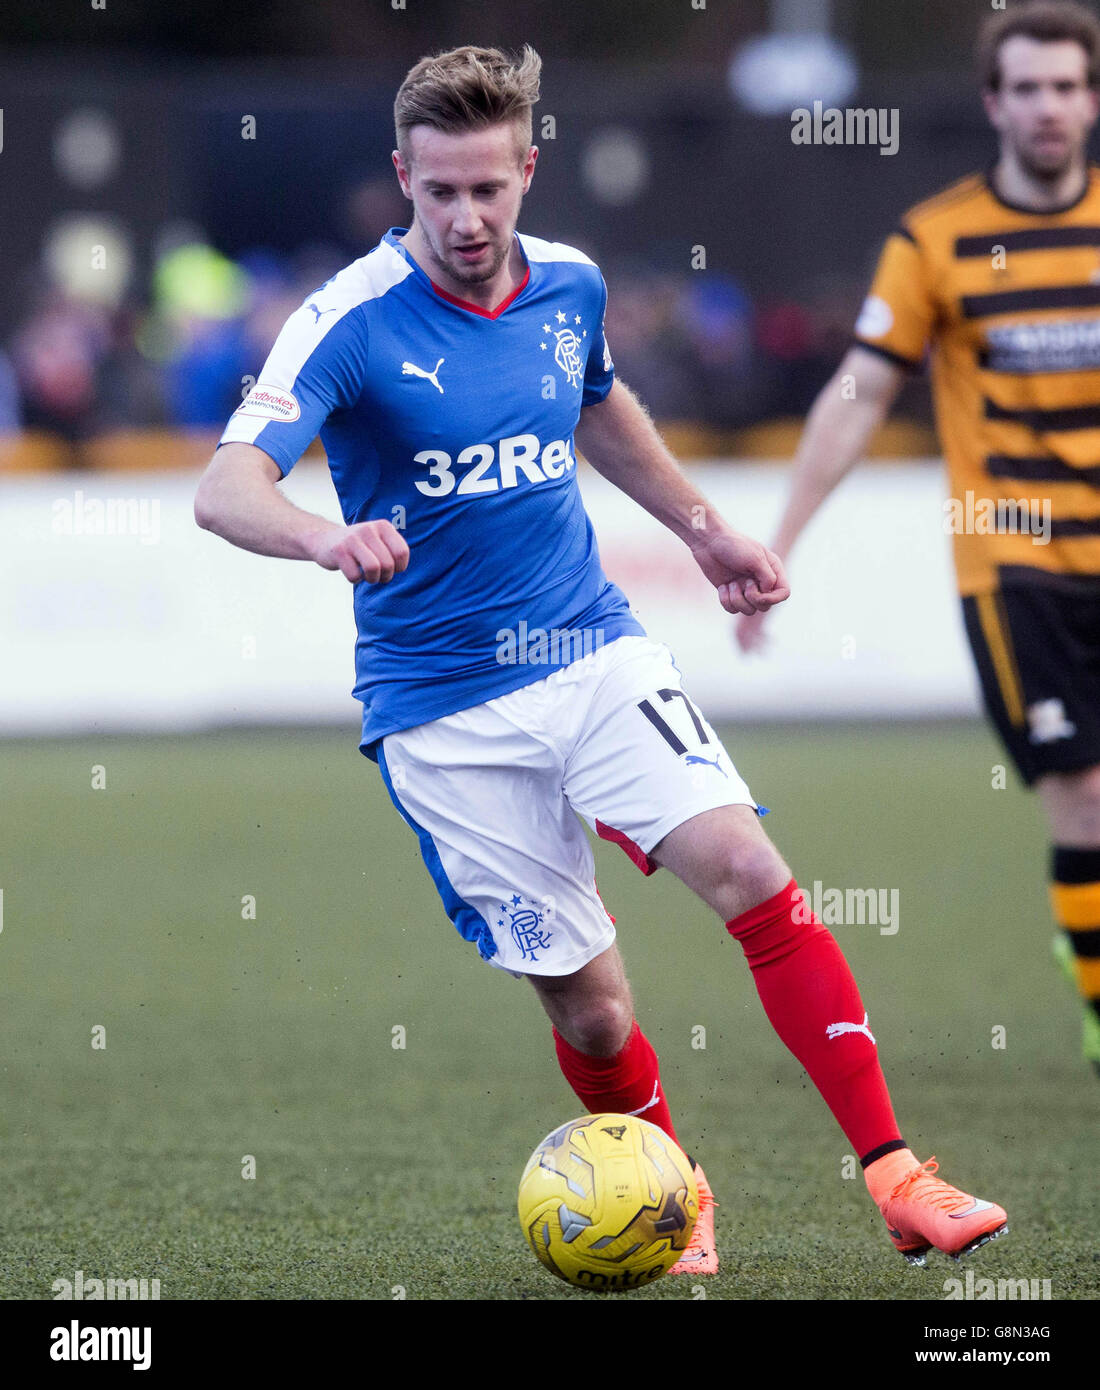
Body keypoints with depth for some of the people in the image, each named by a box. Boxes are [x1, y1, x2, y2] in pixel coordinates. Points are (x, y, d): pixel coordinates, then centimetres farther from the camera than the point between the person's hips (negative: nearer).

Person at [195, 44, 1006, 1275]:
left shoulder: (569, 287, 3)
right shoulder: (351, 325, -14)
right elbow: (224, 490, -27)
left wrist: (699, 525, 30)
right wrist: (327, 538, -47)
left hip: (594, 652, 4)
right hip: (445, 708, -4)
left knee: (750, 873, -16)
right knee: (586, 1005, -4)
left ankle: (895, 1177, -14)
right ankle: (675, 1201, 25)